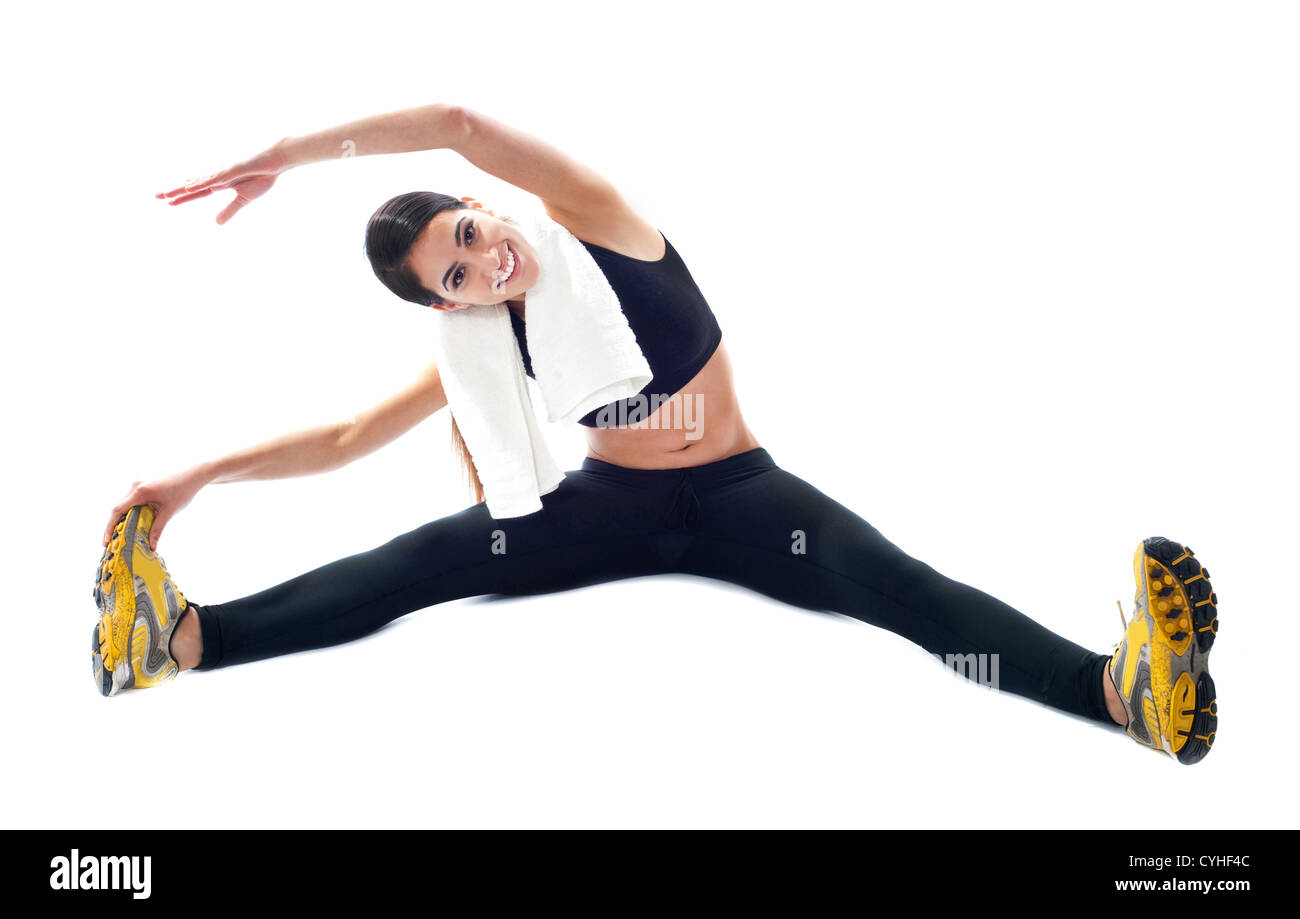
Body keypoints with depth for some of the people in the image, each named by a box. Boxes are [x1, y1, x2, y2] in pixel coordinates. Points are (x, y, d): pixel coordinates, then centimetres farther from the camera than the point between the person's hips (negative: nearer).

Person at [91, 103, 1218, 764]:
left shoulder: (598, 225, -17)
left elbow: (462, 121, -33)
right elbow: (346, 439, 2)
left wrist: (290, 154, -26)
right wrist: (201, 476, -2)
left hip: (738, 494, -2)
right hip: (612, 505, 3)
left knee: (903, 589, -28)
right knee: (418, 564, -17)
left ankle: (1125, 686, -49)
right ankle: (182, 636, -25)